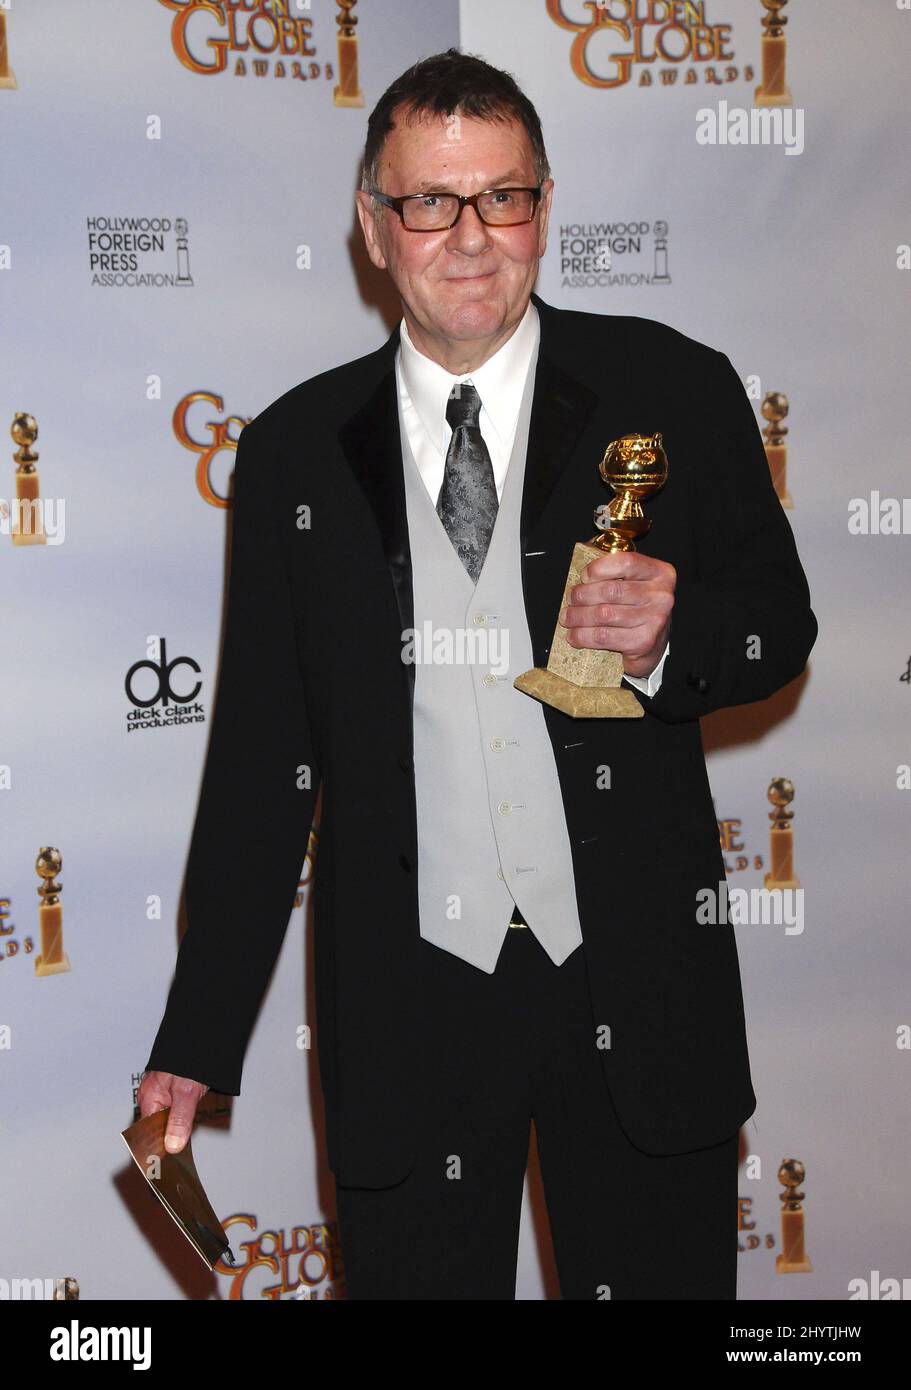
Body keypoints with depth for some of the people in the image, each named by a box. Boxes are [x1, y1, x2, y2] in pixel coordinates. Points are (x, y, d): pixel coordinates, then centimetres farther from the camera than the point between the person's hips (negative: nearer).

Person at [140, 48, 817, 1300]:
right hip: (405, 998, 1)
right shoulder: (296, 453, 4)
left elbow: (781, 629, 8)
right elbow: (262, 758, 6)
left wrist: (669, 641, -16)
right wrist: (199, 1040, 3)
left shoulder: (676, 395, 1)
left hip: (638, 979, 0)